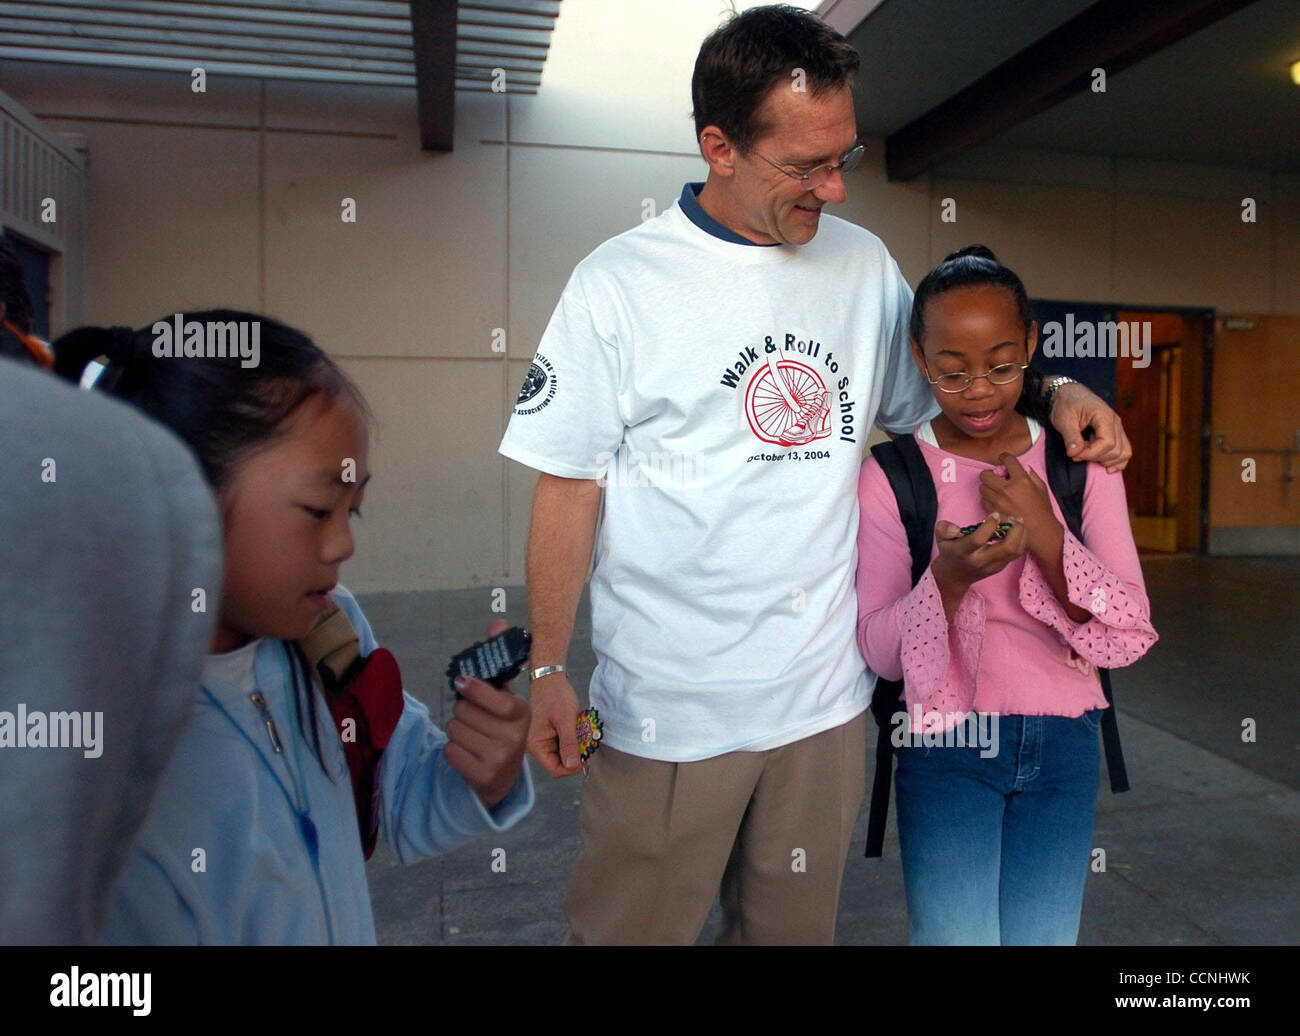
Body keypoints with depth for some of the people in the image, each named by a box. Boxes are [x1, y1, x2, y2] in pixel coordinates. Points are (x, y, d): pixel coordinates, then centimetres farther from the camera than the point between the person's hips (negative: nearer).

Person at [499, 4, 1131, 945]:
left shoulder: (863, 263, 5)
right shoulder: (618, 284, -8)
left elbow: (932, 393, 18)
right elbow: (569, 489, -7)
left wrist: (1056, 392, 0)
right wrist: (549, 670, -8)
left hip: (825, 694, 4)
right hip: (668, 708, -3)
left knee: (796, 926, 22)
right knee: (630, 925, 13)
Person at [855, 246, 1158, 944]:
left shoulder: (1080, 463, 1)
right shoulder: (889, 475, -6)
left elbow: (1129, 637, -4)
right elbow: (880, 653, -8)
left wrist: (1044, 534, -17)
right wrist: (950, 577, -26)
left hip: (1062, 742, 3)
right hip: (945, 741, -2)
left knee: (1041, 936, 9)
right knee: (956, 933, -8)